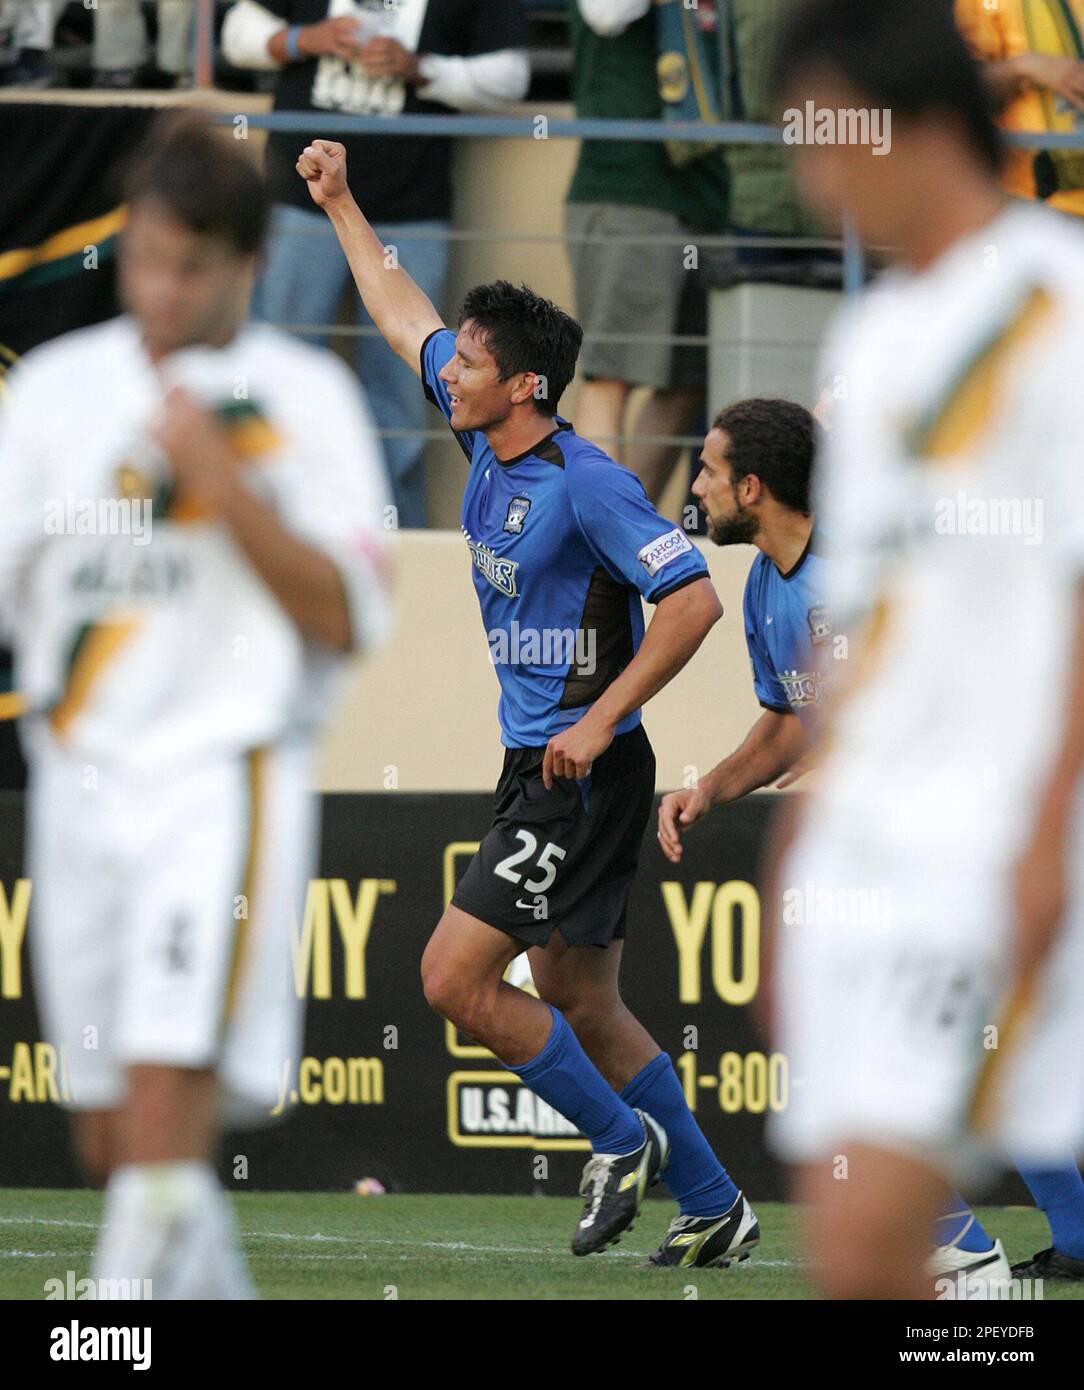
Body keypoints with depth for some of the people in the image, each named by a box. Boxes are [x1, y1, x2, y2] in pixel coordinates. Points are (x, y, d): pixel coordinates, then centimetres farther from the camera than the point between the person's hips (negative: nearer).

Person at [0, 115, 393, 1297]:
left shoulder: (303, 398, -1)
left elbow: (346, 619, -6)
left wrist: (224, 483, -15)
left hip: (225, 784, -4)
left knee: (166, 1108, -18)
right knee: (109, 1143, 10)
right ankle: (215, 1289, 33)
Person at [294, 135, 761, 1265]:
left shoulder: (587, 485, -18)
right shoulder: (488, 445, 6)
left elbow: (693, 599, -23)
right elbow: (406, 317, 20)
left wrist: (600, 723, -23)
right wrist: (340, 207, 24)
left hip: (581, 777, -9)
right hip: (540, 768, 9)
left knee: (454, 977, -11)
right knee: (580, 1008, 12)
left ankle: (621, 1139, 3)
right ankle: (713, 1207, 19)